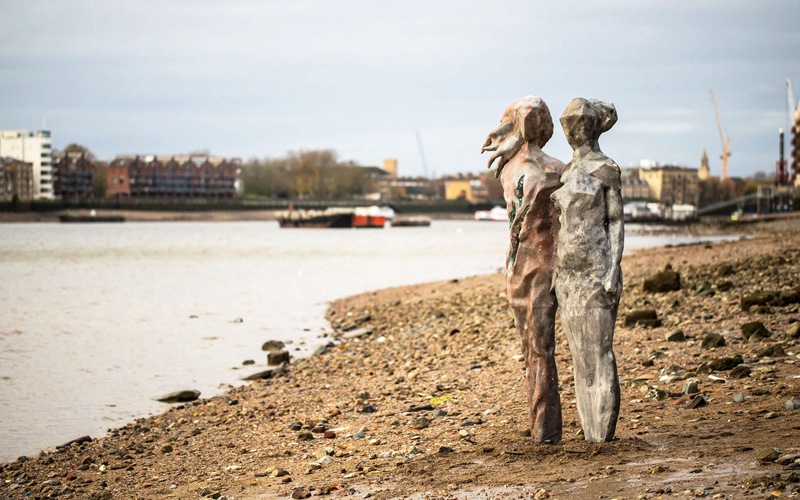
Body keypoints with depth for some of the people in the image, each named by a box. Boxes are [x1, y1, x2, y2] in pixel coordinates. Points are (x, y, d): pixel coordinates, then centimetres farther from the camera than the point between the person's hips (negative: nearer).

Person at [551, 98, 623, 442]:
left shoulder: (607, 169, -4)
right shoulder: (567, 171, 15)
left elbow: (616, 222, -6)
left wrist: (613, 273, -15)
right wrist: (556, 273, 15)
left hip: (597, 270, -7)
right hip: (568, 272, 7)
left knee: (598, 350, -7)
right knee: (579, 353, 8)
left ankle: (604, 436, -3)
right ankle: (591, 434, 13)